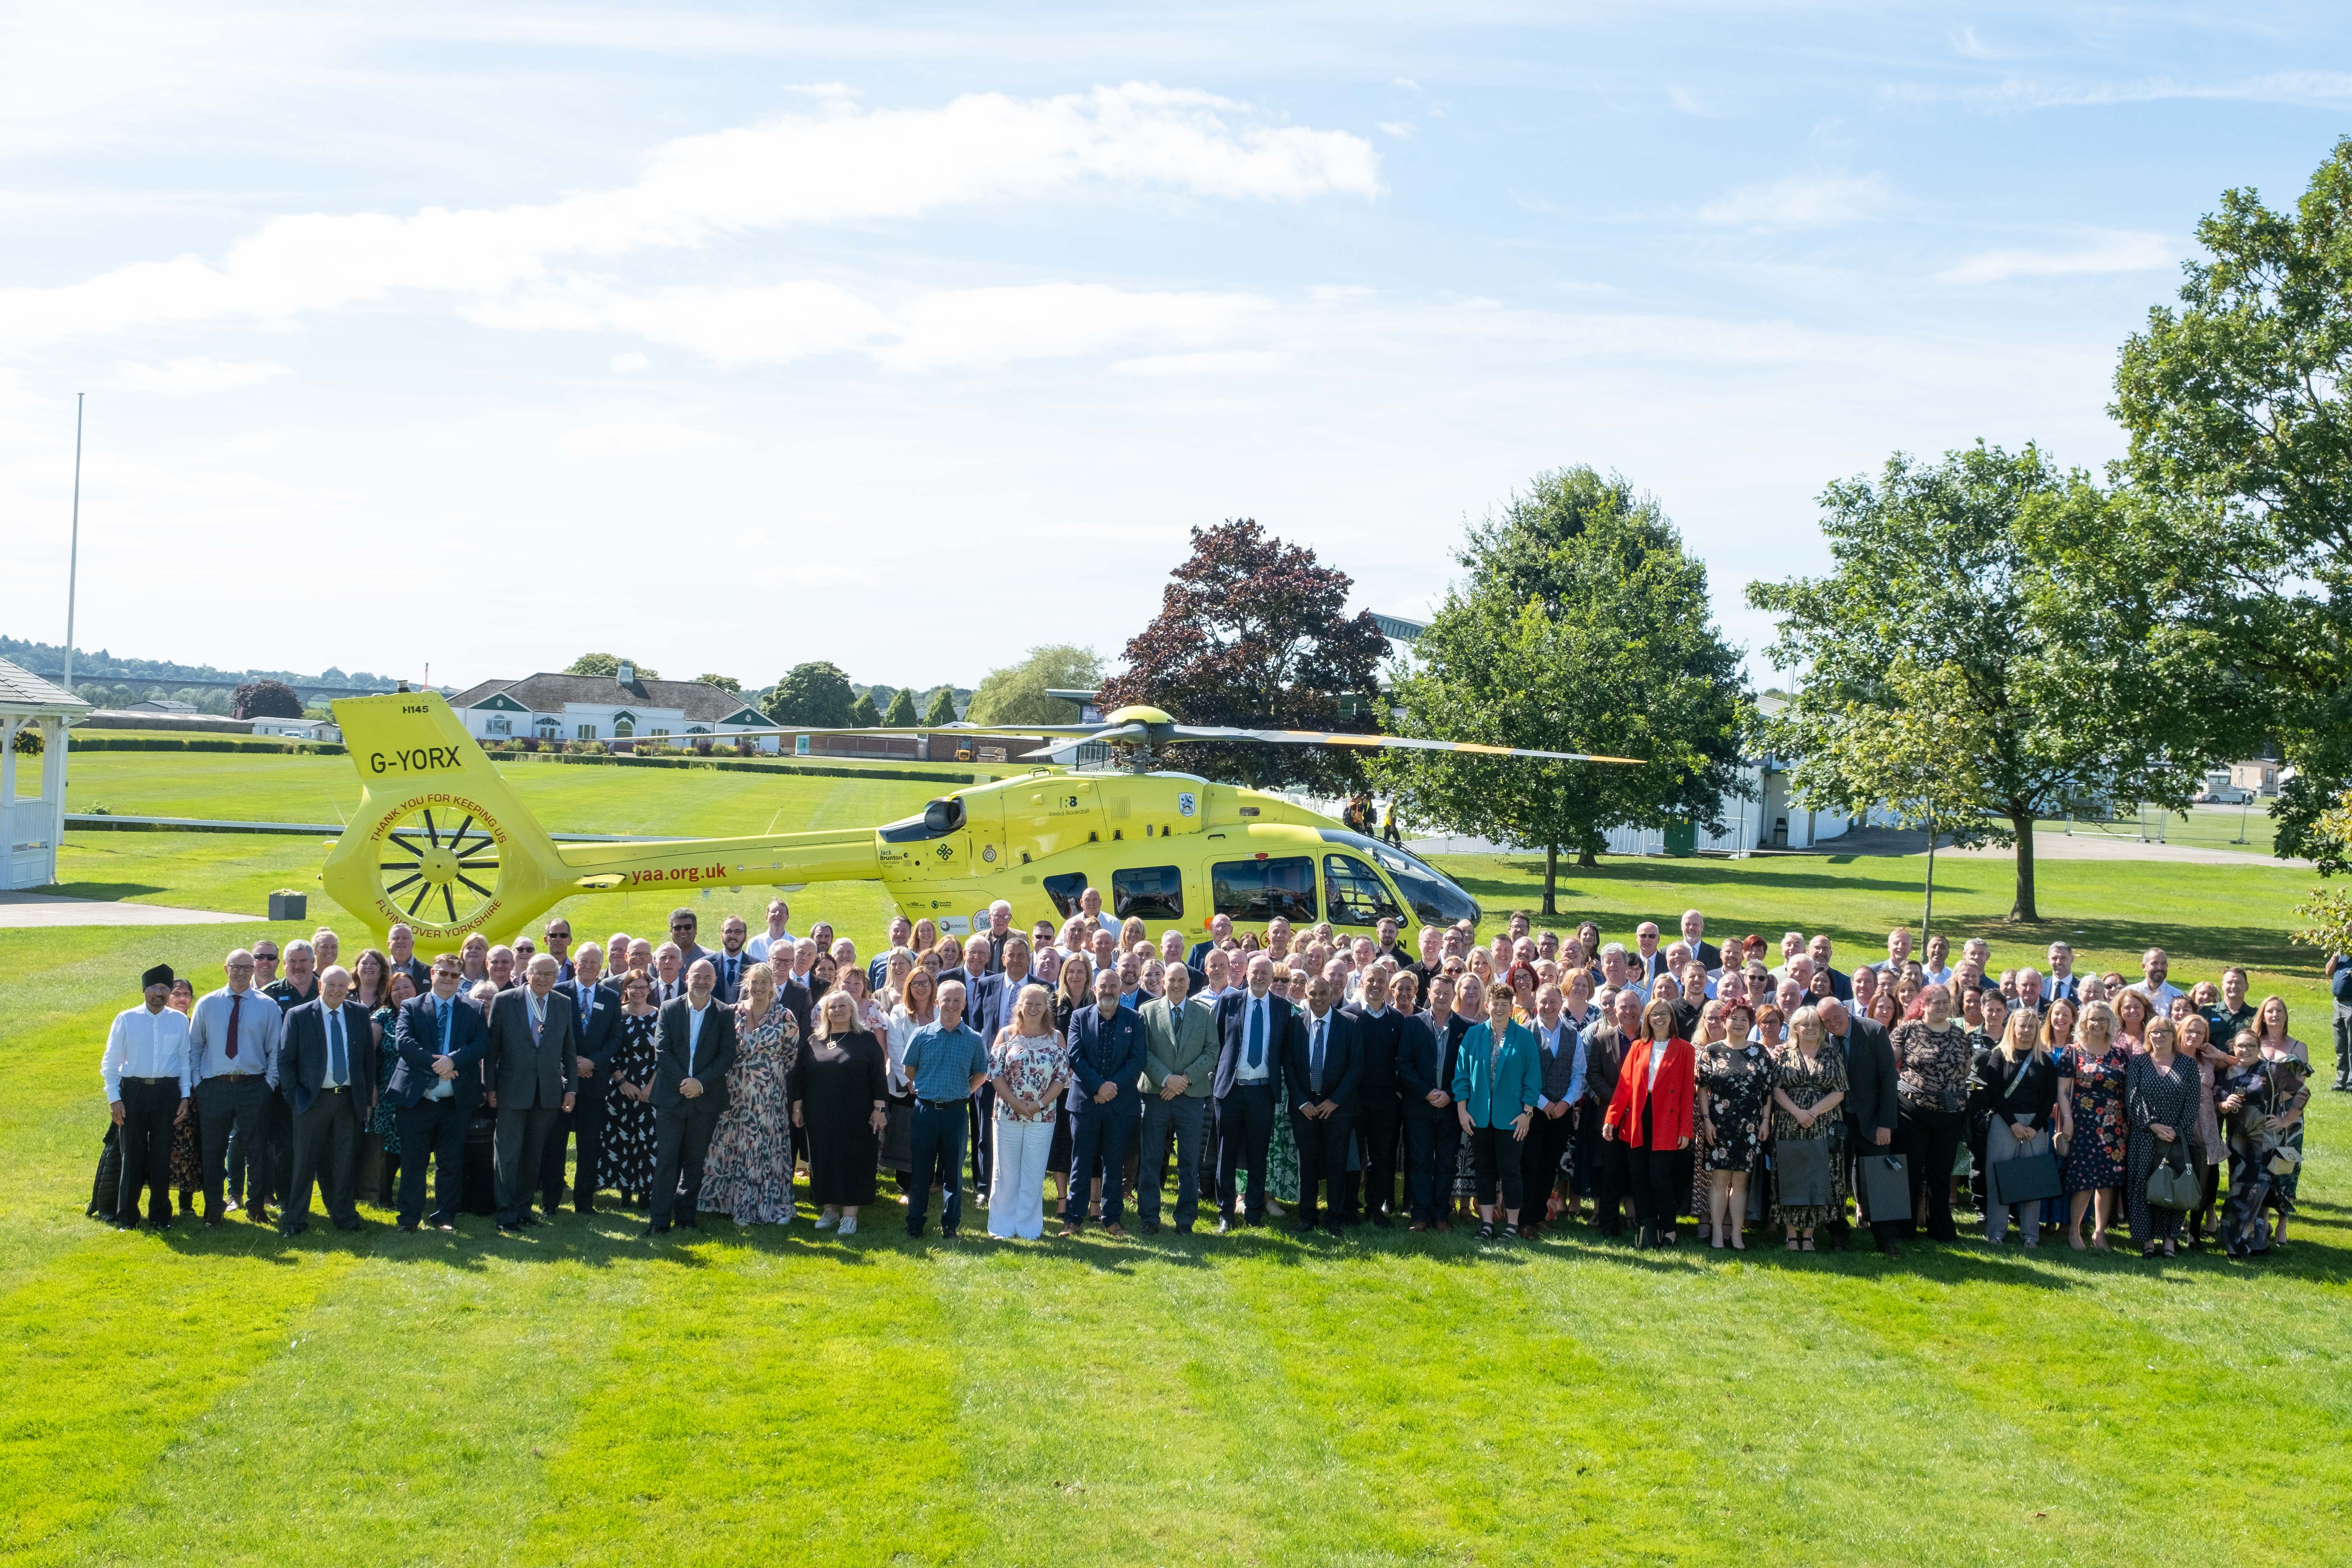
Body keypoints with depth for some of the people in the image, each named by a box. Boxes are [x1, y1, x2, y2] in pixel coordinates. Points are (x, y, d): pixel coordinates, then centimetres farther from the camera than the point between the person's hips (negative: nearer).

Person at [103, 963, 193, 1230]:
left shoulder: (179, 1021, 5)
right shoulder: (126, 1019, 0)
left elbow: (185, 1060, 10)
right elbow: (111, 1062, 3)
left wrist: (185, 1097, 5)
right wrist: (114, 1098, -3)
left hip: (168, 1092, 1)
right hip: (133, 1090, -1)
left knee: (162, 1156, 6)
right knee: (132, 1155, 2)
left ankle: (160, 1215, 18)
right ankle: (127, 1217, 13)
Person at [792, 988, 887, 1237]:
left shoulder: (866, 1040, 1)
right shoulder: (814, 1043, 7)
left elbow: (879, 1076, -2)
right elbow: (800, 1076, 11)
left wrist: (879, 1109, -8)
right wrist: (797, 1107, 7)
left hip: (856, 1118, -3)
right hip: (820, 1118, 3)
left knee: (853, 1161, 0)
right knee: (824, 1161, 6)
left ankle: (850, 1215, 5)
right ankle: (829, 1210, 17)